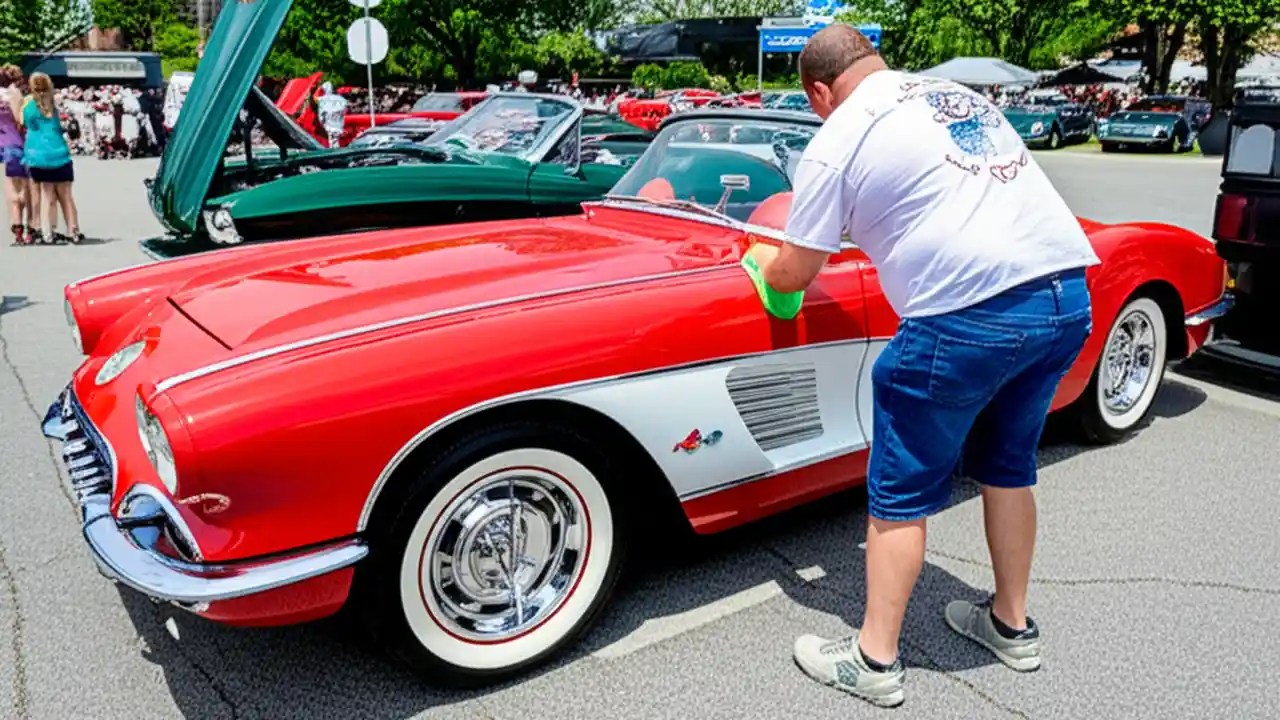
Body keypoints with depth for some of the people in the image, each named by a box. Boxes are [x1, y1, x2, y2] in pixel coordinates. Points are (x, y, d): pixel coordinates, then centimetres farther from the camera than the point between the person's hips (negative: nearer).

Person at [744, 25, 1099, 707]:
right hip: (1069, 293, 8)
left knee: (902, 492, 8)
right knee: (1008, 467, 24)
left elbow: (793, 275, 5)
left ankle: (874, 660, 18)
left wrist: (761, 260, 28)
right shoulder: (962, 95, 21)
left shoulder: (835, 142, 1)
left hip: (973, 312, -7)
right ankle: (1012, 625, 38)